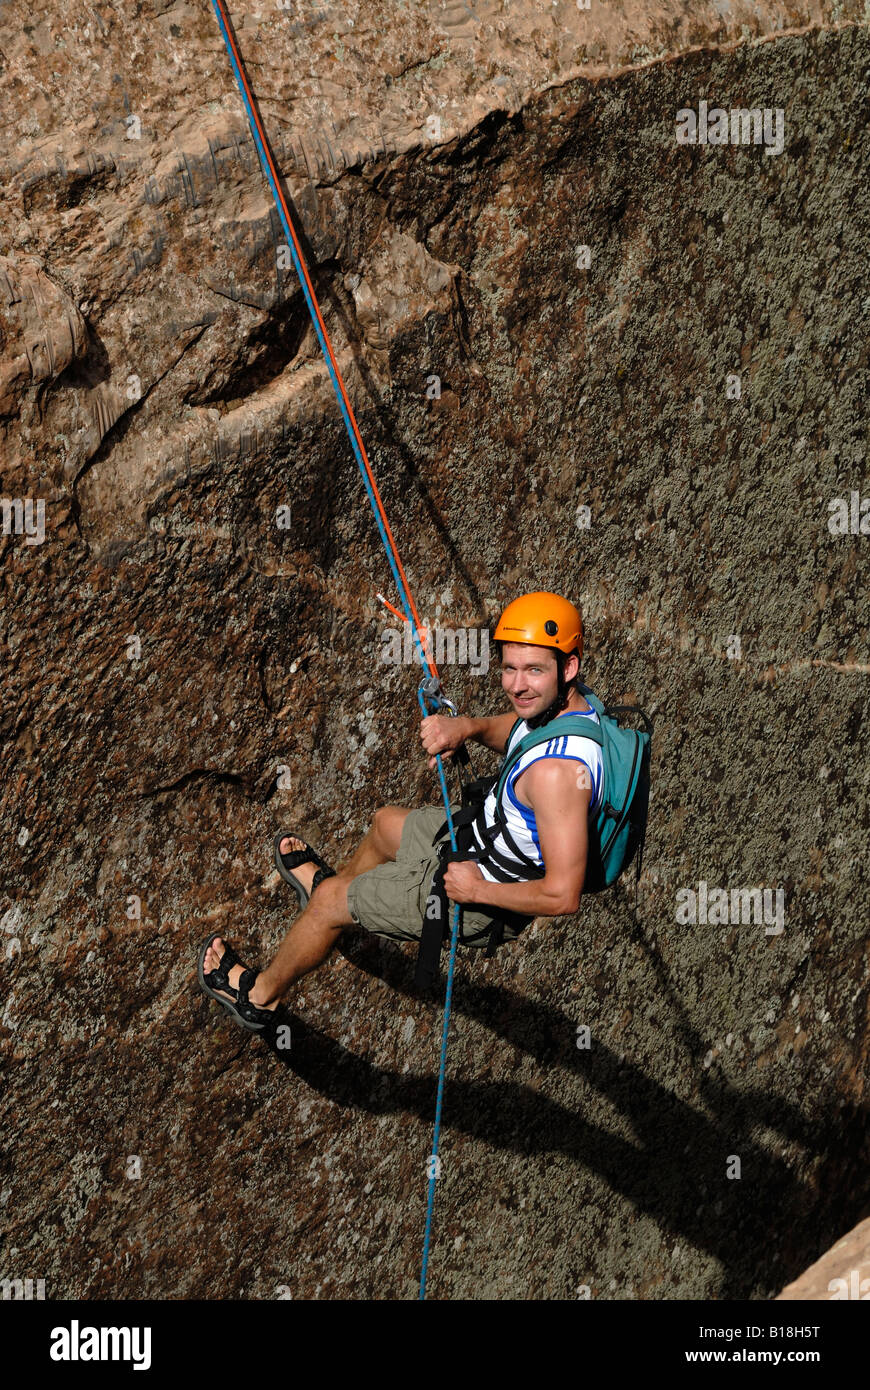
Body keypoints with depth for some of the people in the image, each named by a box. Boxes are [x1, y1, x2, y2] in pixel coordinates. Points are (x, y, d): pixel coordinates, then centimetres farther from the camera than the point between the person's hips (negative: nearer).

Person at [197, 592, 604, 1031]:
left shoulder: (557, 769, -40)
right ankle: (332, 885, 65)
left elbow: (563, 896, -39)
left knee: (330, 900, 7)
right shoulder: (570, 701, -12)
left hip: (485, 901, -9)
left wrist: (478, 890, -26)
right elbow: (508, 730, 11)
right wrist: (466, 725, -11)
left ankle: (260, 994, 35)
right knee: (386, 822, 32)